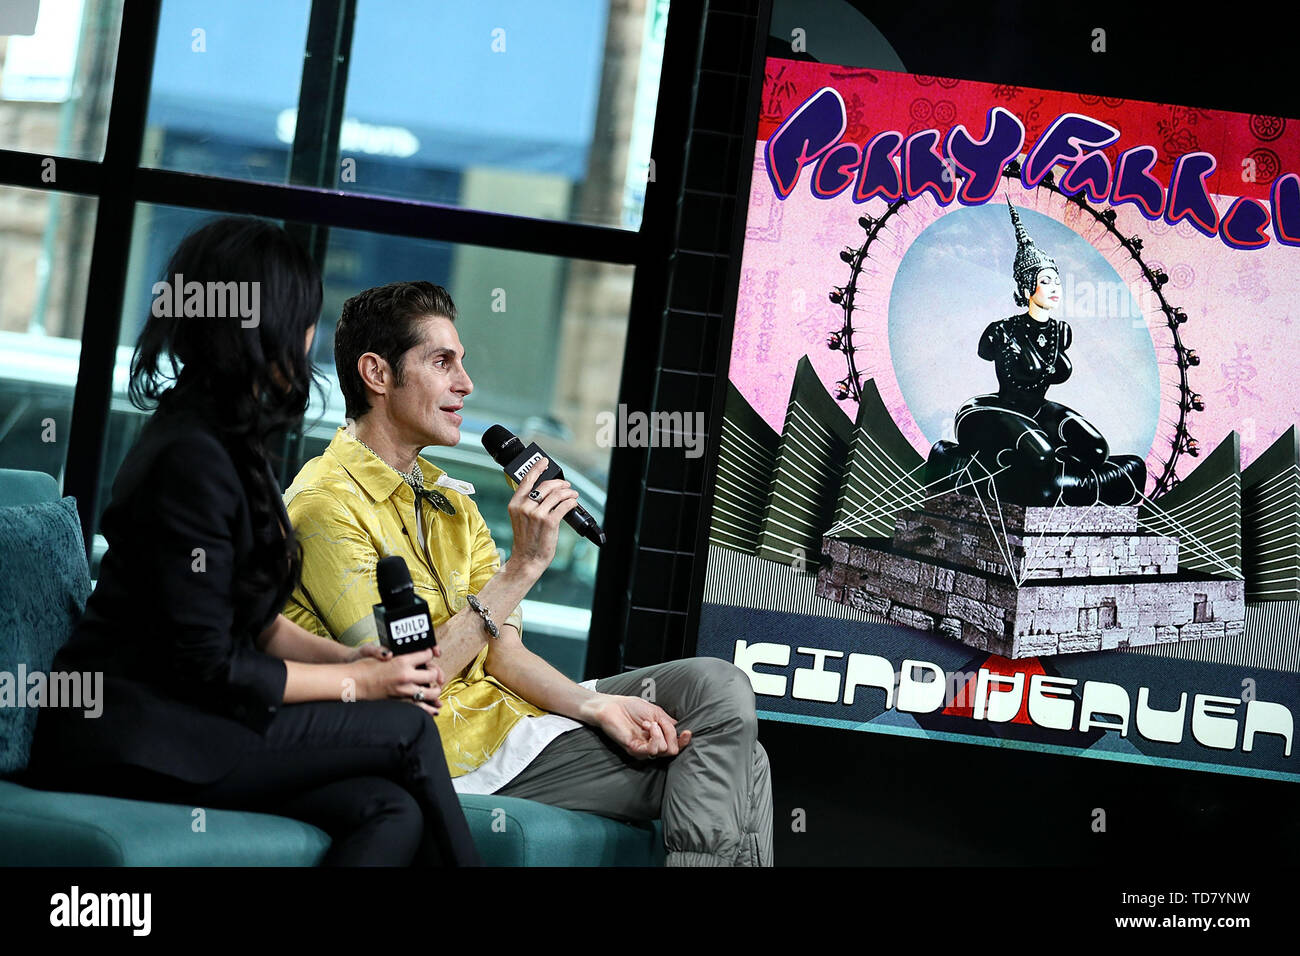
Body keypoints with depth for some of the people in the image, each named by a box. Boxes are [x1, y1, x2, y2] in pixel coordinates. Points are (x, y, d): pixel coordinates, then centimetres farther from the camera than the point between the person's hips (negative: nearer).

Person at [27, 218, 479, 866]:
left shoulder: (229, 442, 15)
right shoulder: (191, 455, -16)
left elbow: (256, 623, 19)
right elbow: (209, 663, -17)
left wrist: (347, 658, 1)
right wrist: (358, 681, -8)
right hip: (121, 735, -9)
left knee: (393, 812, -16)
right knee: (407, 728, -13)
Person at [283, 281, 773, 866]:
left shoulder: (447, 500, 15)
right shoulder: (327, 505, -14)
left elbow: (503, 655, 8)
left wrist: (597, 705, -12)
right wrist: (523, 564, -22)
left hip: (502, 707, 8)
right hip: (444, 750, -8)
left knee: (717, 686, -5)